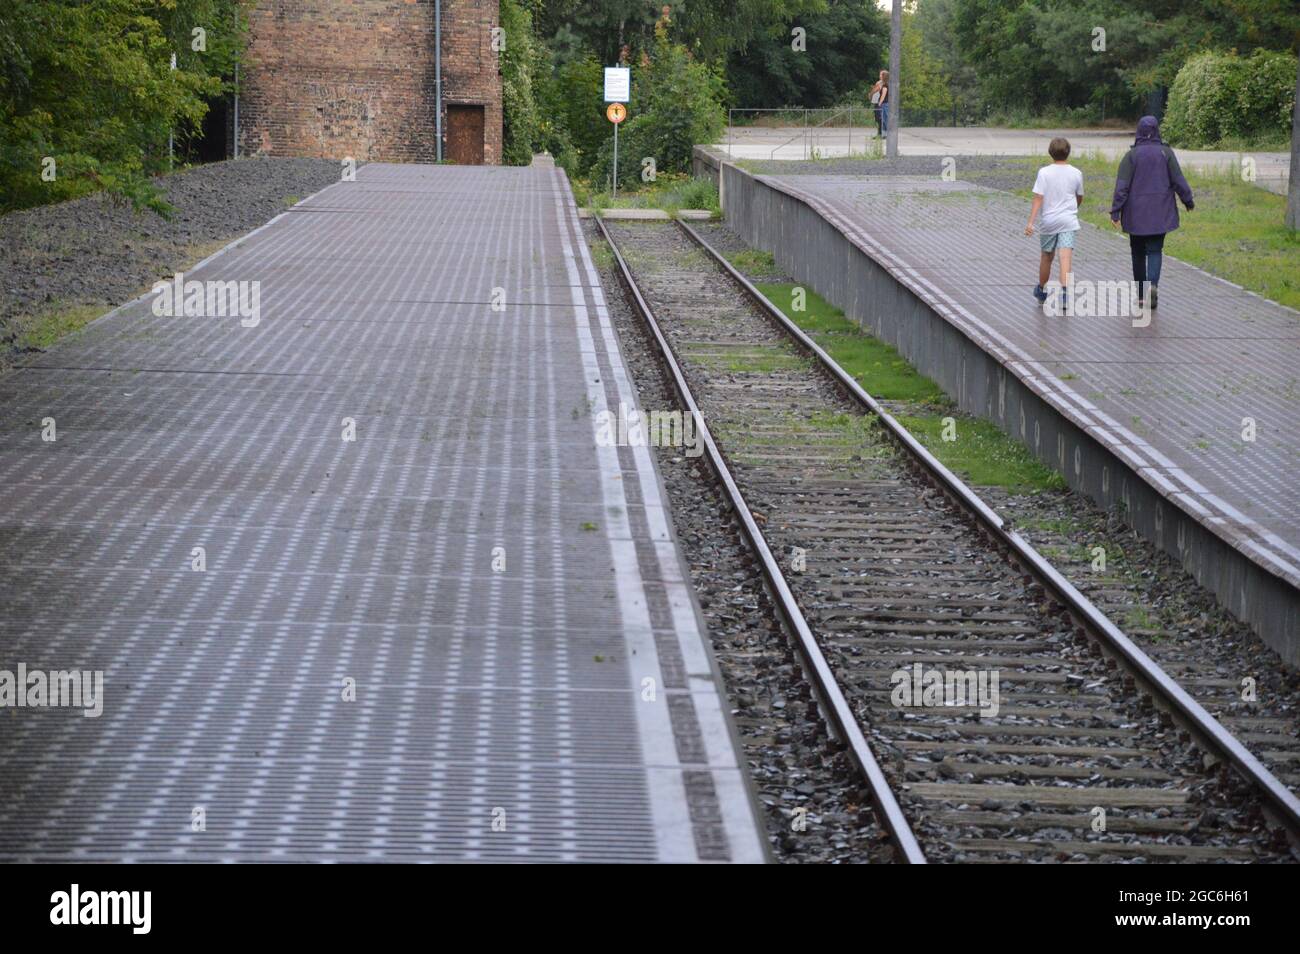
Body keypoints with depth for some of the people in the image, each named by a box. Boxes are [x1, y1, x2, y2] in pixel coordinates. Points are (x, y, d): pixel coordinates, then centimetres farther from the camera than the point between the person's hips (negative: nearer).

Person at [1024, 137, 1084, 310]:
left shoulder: (1044, 172, -6)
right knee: (1066, 258, -9)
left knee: (1046, 257, 16)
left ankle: (1041, 292, 33)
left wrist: (1030, 222, -11)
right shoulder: (1076, 174, 1)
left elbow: (1038, 198, -11)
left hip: (1048, 221, 0)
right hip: (1069, 221, 0)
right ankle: (1064, 292, -25)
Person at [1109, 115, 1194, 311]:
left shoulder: (1131, 155, -7)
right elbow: (1178, 180, -3)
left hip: (1136, 214, 0)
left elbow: (1122, 186, -10)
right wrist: (1188, 201, 11)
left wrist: (1115, 212, -8)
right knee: (1155, 250, 3)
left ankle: (1140, 294, 18)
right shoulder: (1166, 153, -5)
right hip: (1160, 213, 0)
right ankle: (1152, 284, -23)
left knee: (1138, 252, 13)